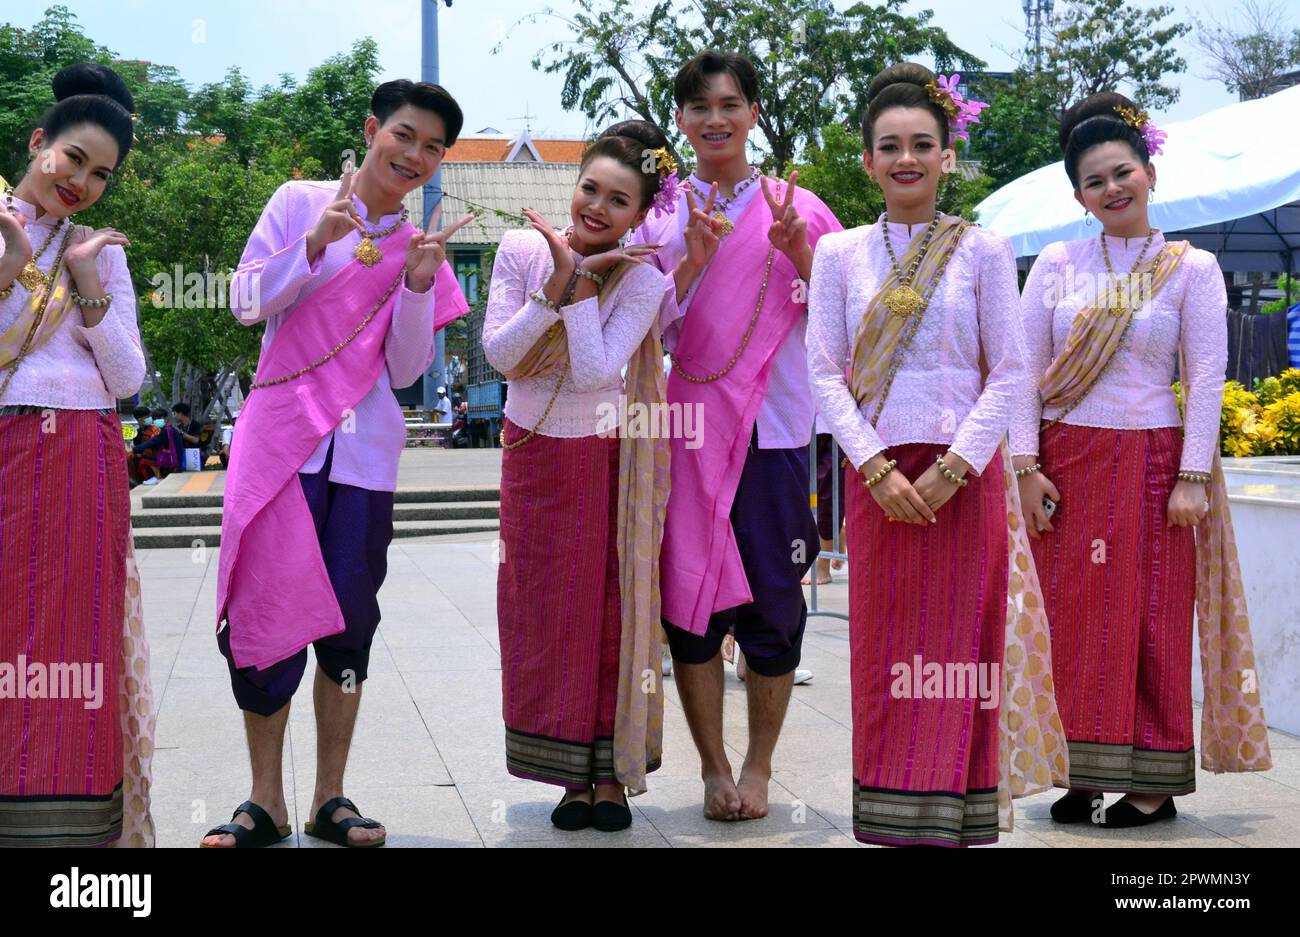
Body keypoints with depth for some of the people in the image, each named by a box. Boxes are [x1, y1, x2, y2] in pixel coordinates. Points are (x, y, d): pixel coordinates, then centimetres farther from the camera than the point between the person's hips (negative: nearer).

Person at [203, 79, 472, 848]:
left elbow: (405, 371, 6)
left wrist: (419, 282, -7)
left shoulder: (420, 247, 11)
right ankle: (266, 803, 6)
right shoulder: (300, 203, 3)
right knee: (268, 611, -5)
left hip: (363, 449, 3)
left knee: (348, 620, 4)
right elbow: (249, 303, -3)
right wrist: (317, 243, -14)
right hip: (282, 434, -2)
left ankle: (331, 799, 14)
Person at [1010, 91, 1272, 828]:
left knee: (1149, 621, 0)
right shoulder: (1057, 265, 7)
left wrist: (1193, 477, -9)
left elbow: (1207, 380, -2)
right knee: (1071, 619, 3)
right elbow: (1026, 371, 5)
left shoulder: (1193, 269, 2)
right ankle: (1086, 775, 13)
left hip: (1151, 463, -2)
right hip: (1066, 463, 2)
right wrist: (1027, 467, -3)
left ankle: (1152, 783, 9)